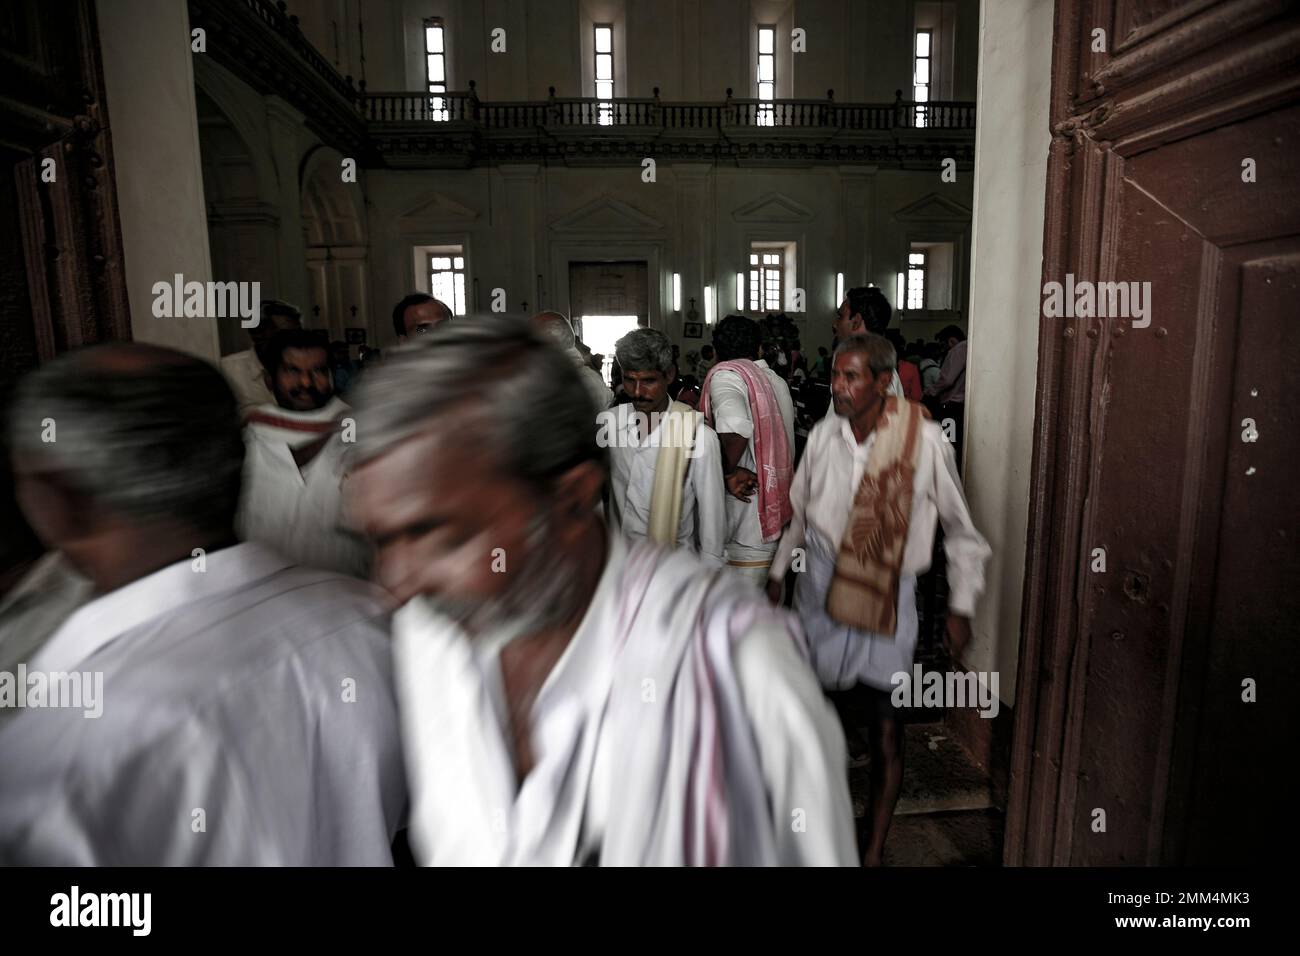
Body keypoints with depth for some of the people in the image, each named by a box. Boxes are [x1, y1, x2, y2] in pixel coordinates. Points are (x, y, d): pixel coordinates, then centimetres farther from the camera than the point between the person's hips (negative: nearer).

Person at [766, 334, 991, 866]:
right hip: (822, 586, 3)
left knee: (885, 722, 6)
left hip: (888, 593, -2)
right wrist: (779, 572, 16)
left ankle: (875, 846, 25)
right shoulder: (823, 436, -4)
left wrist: (960, 607, 0)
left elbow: (961, 529, -2)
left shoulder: (924, 440, -13)